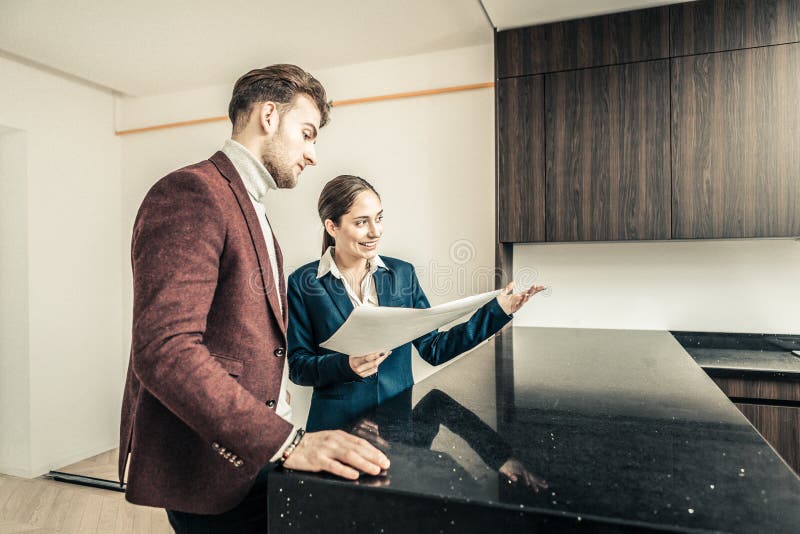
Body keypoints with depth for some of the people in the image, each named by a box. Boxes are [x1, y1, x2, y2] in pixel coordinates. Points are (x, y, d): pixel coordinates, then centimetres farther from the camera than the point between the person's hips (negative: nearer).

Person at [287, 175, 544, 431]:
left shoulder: (402, 273, 4)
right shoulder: (302, 283, -4)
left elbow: (434, 349, 5)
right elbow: (297, 366, -3)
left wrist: (495, 311, -1)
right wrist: (347, 365, -21)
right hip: (338, 424, -2)